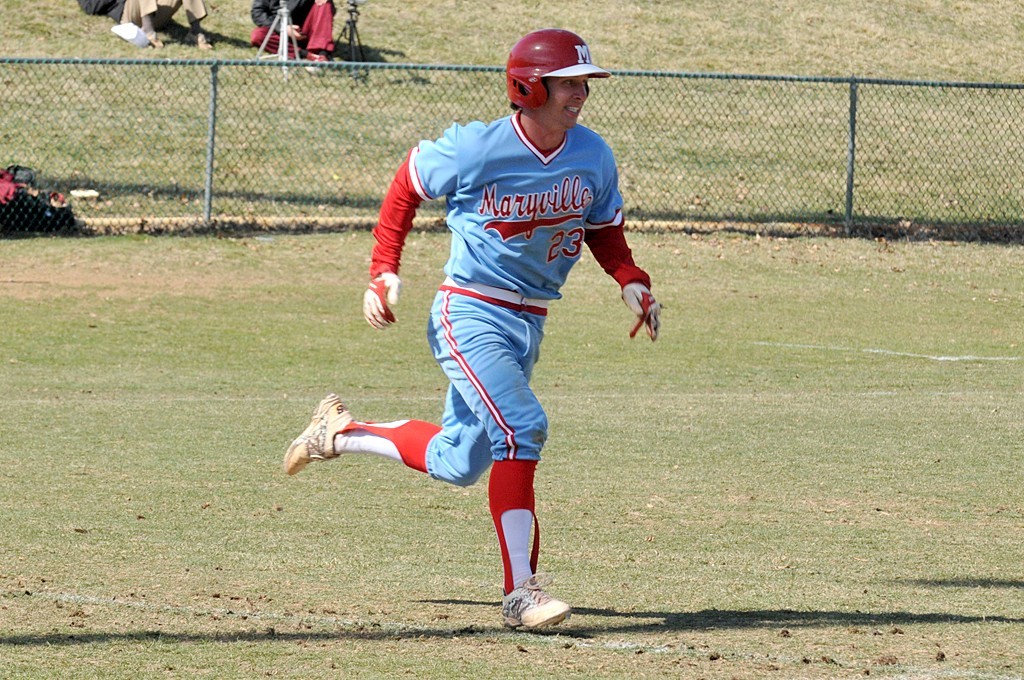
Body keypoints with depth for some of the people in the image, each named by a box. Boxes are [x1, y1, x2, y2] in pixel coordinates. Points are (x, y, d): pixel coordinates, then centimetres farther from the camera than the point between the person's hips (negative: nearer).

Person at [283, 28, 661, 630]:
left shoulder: (593, 156, -1)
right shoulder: (476, 150, -17)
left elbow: (605, 230, 14)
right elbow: (407, 186, 0)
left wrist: (632, 282, -5)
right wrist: (385, 272, -5)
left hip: (531, 325, 7)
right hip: (471, 315, -7)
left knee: (458, 462, 14)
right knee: (521, 427, -24)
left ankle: (341, 432, 39)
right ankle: (521, 591, -22)